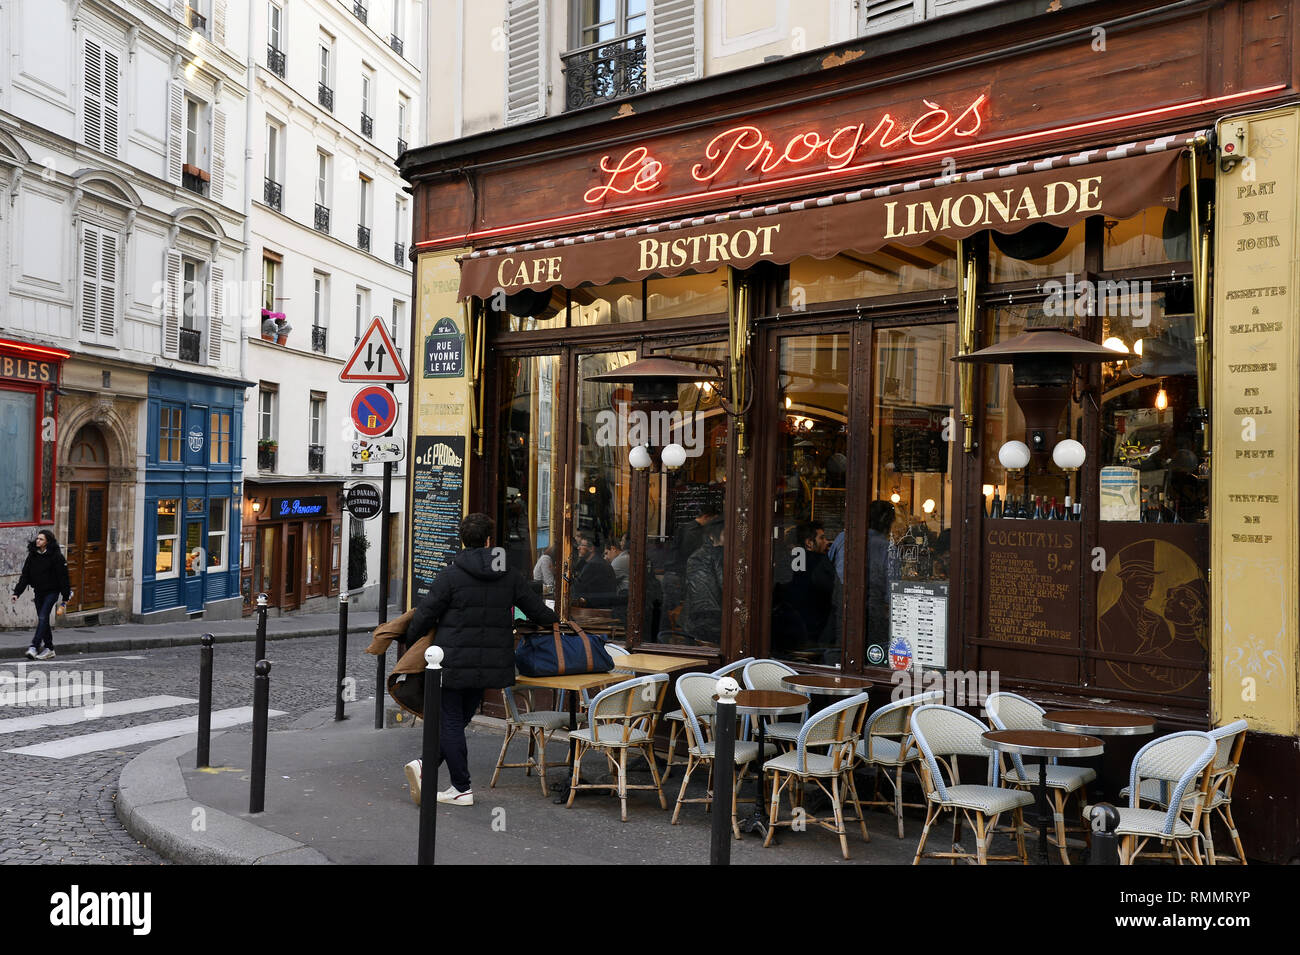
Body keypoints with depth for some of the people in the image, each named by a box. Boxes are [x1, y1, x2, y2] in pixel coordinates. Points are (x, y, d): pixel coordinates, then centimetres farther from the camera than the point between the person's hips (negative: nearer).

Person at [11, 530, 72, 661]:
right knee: (42, 620, 9)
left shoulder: (55, 556, -12)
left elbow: (63, 576, -10)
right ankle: (49, 649, 17)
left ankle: (34, 647, -20)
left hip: (52, 591, -6)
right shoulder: (32, 555, 4)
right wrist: (17, 593, -3)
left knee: (43, 617, -16)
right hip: (39, 592, 6)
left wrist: (66, 596, -10)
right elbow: (25, 575, 5)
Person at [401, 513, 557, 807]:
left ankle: (462, 789, 6)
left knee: (451, 722, 4)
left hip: (454, 663, -4)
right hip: (490, 665, 4)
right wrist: (554, 620, 33)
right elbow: (538, 610, 11)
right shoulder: (510, 576, 4)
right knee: (458, 720, 15)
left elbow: (425, 615, -7)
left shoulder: (451, 576, -8)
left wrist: (411, 639, 12)